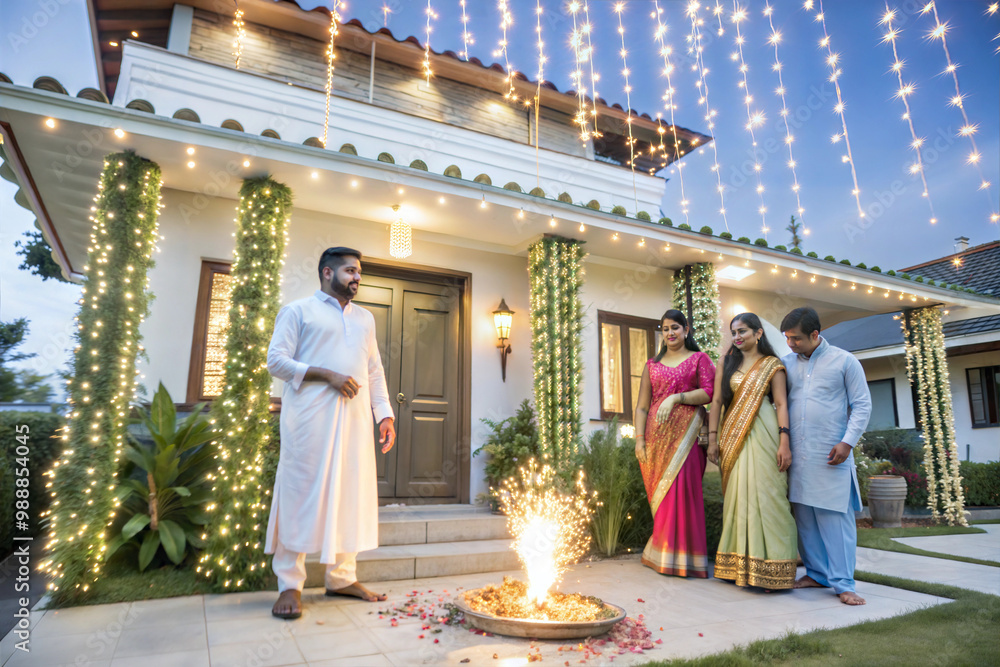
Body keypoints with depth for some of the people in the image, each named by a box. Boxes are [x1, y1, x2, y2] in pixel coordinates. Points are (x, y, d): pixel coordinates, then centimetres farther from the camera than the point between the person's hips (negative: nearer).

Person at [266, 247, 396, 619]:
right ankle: (289, 585, 8)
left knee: (351, 494, 6)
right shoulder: (298, 311, 7)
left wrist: (385, 415, 9)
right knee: (301, 493, -2)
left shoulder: (365, 319, 22)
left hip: (355, 418, 5)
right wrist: (327, 375, -14)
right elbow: (276, 361, -3)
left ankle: (342, 577, 17)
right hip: (310, 417, -5)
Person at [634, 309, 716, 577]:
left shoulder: (699, 359, 10)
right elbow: (642, 406, 12)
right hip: (657, 436, 3)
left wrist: (676, 397, -16)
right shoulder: (652, 365, 17)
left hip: (686, 433, -3)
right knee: (660, 496, 1)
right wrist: (639, 439, 1)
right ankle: (660, 554, 12)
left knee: (681, 492, -10)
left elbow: (708, 393, -5)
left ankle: (681, 558, 0)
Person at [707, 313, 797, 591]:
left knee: (764, 495, -5)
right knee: (737, 496, 4)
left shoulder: (772, 365, 5)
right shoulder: (726, 362, 12)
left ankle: (769, 568, 4)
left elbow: (781, 404, -2)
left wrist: (784, 442, -12)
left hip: (762, 433, -3)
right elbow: (717, 401, 8)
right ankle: (739, 566, 12)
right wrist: (713, 439, 2)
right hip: (732, 435, 3)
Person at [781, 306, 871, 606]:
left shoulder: (844, 361, 2)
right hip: (796, 455, 4)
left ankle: (842, 584, 6)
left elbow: (862, 404, 1)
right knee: (804, 518, 8)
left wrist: (847, 441, -9)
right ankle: (816, 573, 21)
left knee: (836, 517, -2)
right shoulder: (786, 363, 9)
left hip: (830, 456, -3)